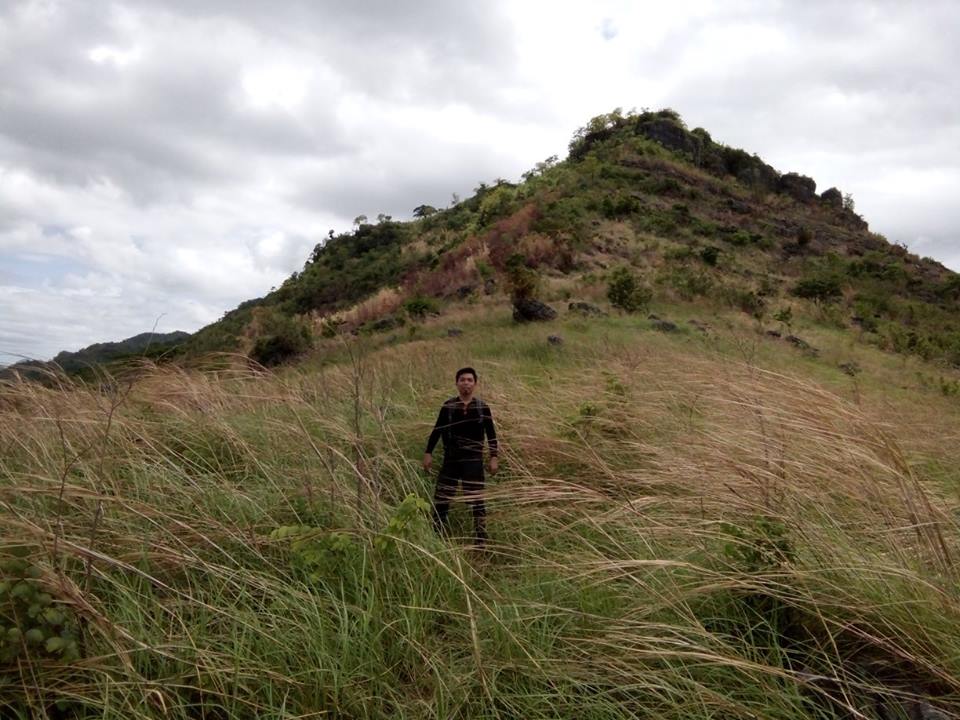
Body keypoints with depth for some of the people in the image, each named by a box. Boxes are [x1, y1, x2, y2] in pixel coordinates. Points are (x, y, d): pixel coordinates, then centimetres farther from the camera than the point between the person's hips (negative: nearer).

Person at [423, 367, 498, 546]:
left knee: (476, 500, 0)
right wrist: (428, 453, 2)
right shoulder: (448, 406, -1)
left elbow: (491, 434, 2)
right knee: (441, 498, 5)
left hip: (473, 460, -1)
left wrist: (494, 458, -2)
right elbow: (437, 430, 5)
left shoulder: (482, 407, -2)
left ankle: (481, 540, 10)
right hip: (451, 459, 2)